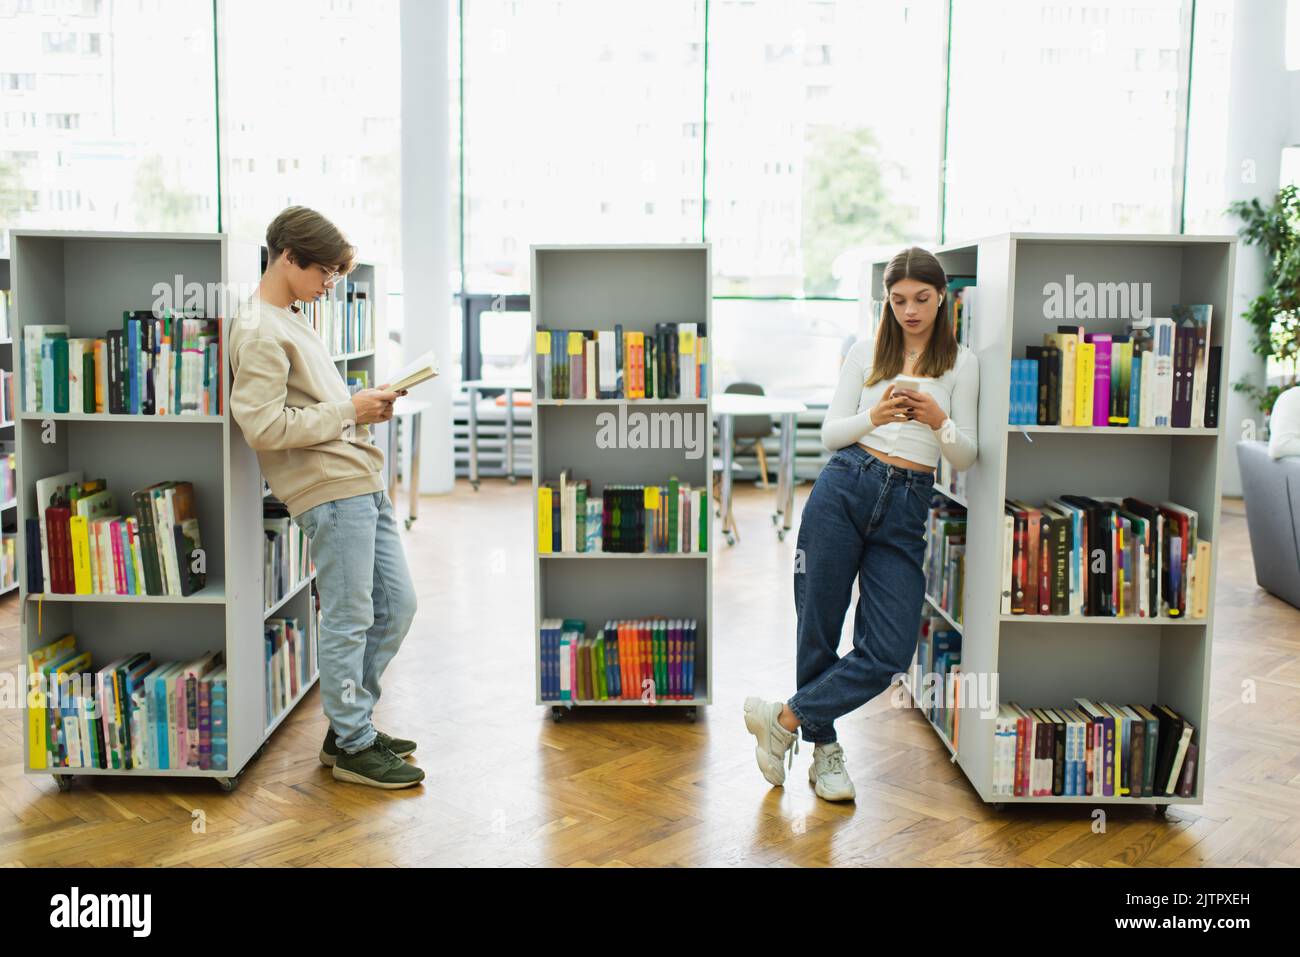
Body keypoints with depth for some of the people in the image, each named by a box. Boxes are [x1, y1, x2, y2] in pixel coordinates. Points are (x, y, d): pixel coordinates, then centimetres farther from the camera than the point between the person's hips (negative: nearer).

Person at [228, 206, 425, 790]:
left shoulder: (291, 320, 19)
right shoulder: (258, 333, -12)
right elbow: (265, 428, -20)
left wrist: (366, 407, 10)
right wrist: (350, 410, -13)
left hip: (361, 482, 10)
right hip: (329, 489, -10)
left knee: (395, 605, 13)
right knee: (349, 621, -2)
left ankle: (349, 724, 25)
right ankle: (352, 748, 11)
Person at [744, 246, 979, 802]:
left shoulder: (961, 364, 9)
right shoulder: (866, 353, 10)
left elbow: (965, 458, 6)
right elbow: (829, 435, 7)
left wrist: (939, 422, -15)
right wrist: (873, 416, -13)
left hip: (907, 510, 0)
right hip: (844, 489, 0)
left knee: (889, 652, -9)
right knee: (818, 630, 3)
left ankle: (785, 719, 8)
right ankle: (824, 748, 23)